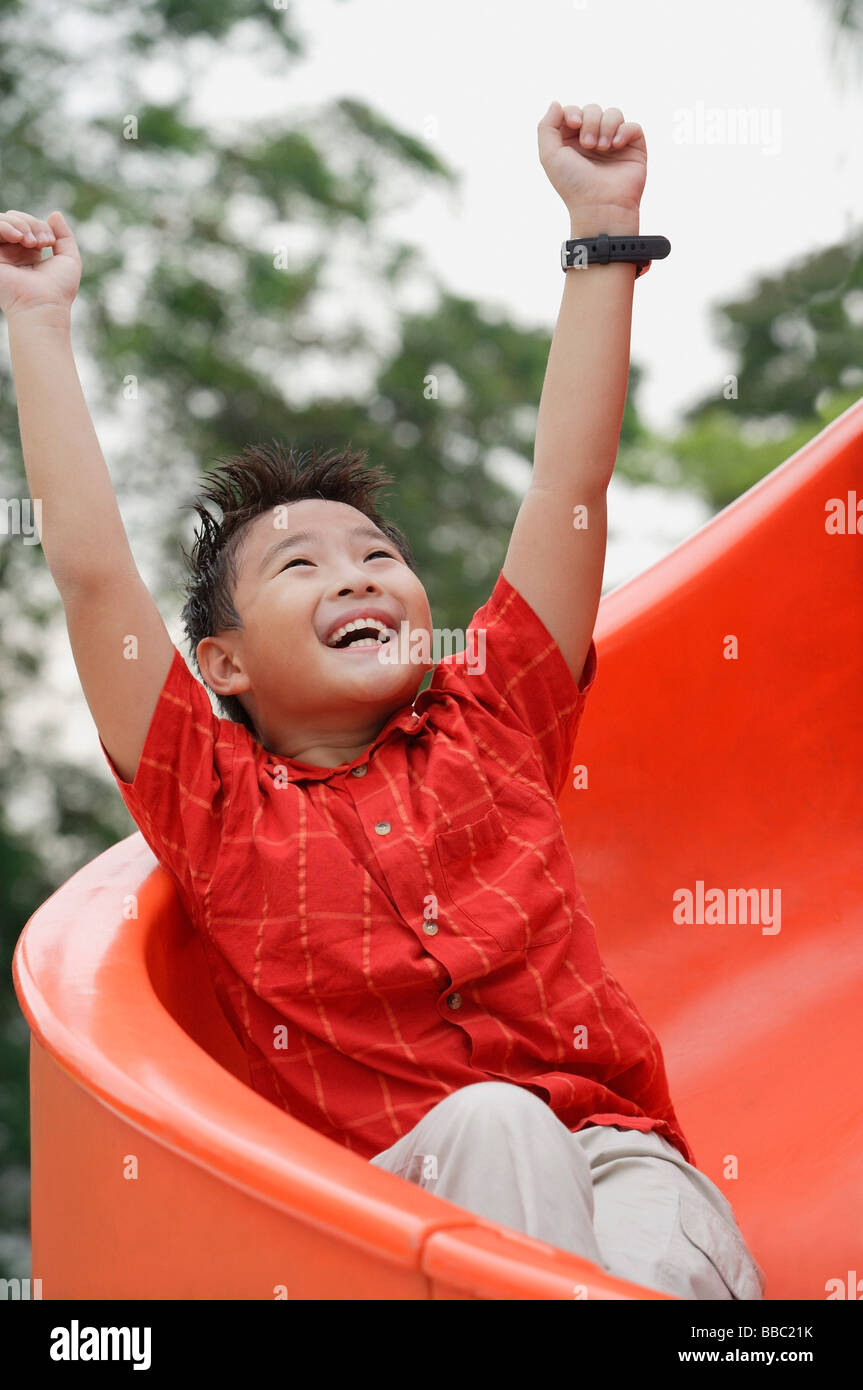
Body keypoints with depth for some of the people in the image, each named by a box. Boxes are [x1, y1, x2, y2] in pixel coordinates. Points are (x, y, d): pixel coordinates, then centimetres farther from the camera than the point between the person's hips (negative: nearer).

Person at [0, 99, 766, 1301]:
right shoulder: (213, 804, 14)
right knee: (493, 1122, -36)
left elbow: (569, 491, 18)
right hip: (401, 1191, -1)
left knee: (667, 1271, -34)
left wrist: (603, 226, 17)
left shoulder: (490, 725, 20)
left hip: (611, 1146, 2)